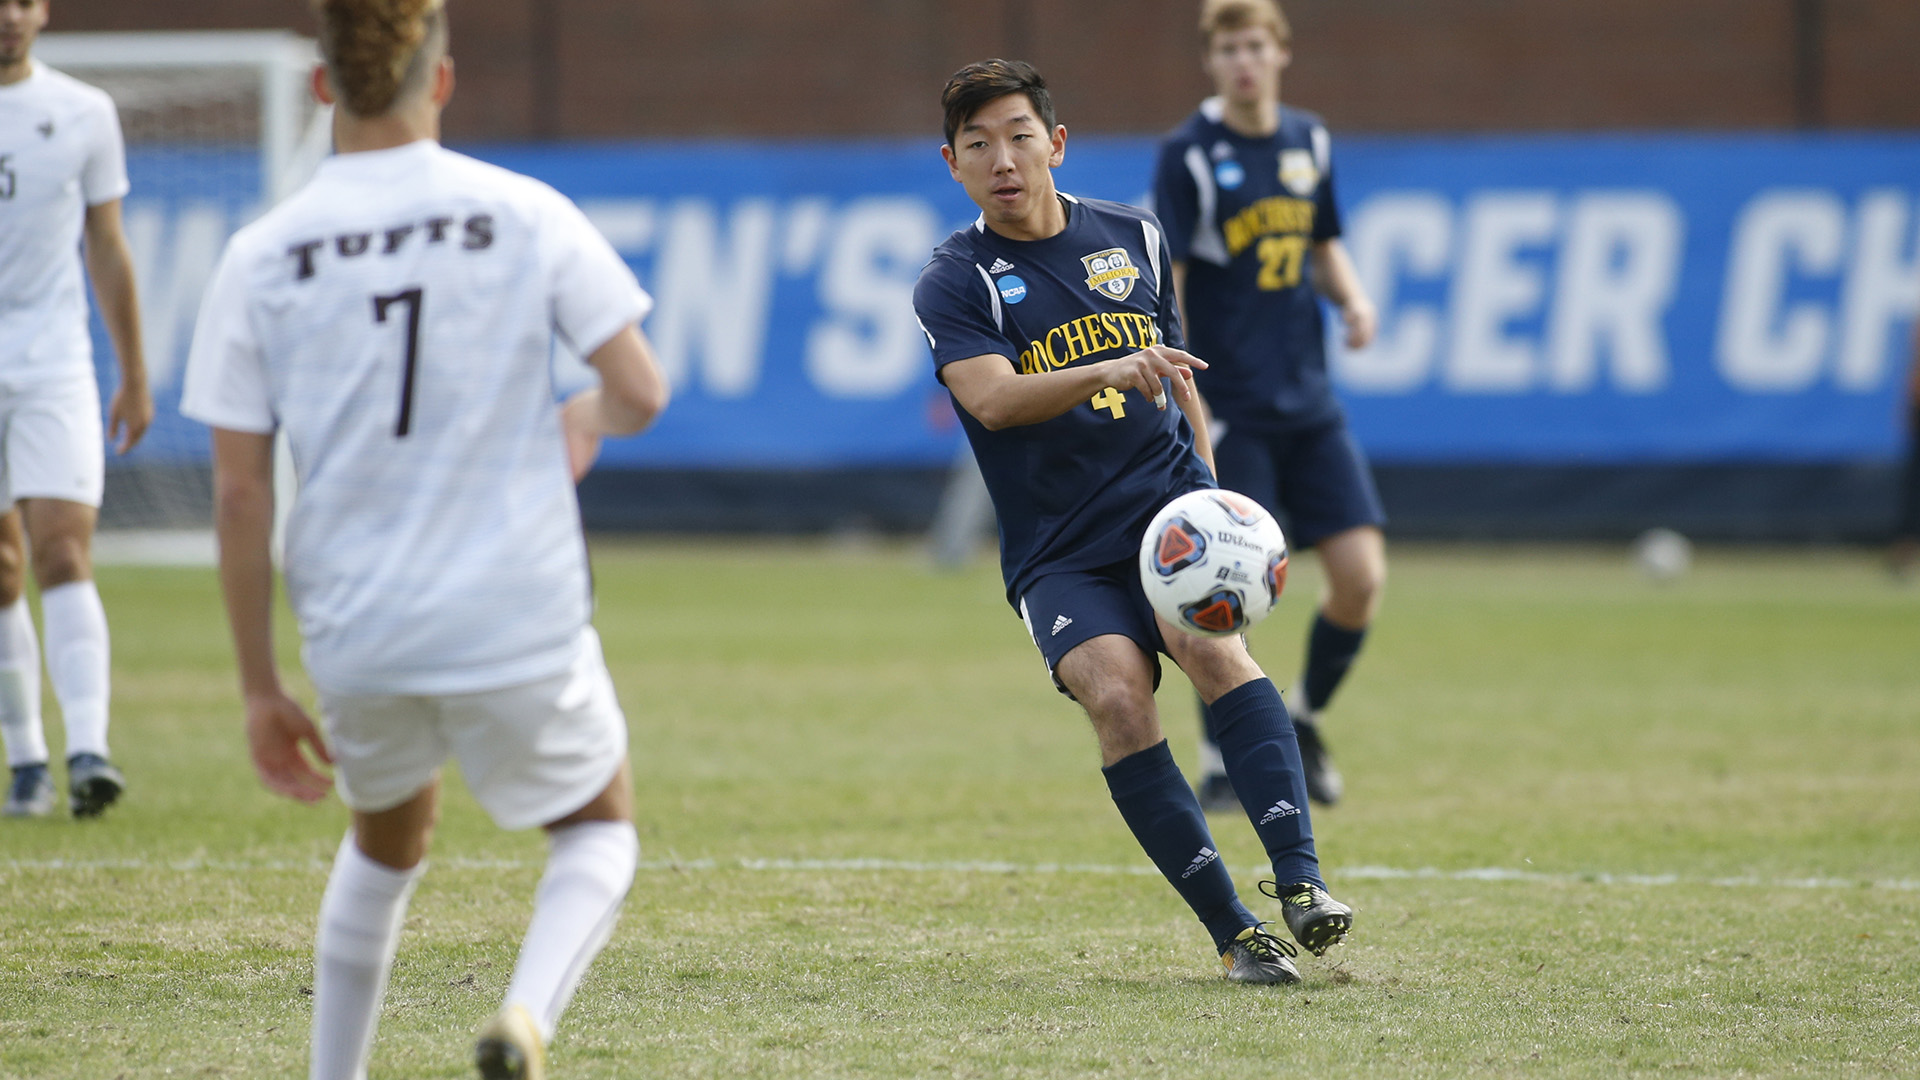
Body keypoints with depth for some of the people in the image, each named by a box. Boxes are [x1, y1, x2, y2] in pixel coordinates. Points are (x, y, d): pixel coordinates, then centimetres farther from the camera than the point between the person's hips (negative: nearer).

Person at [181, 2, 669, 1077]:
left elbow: (241, 494, -2)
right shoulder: (528, 217, -6)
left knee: (388, 838, 29)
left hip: (358, 636, 2)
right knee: (601, 829, 20)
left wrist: (261, 687, 6)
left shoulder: (261, 258, -3)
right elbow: (642, 391, -6)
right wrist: (583, 423, 19)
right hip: (521, 624, -2)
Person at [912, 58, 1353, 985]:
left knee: (1215, 646, -28)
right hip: (1059, 551, -2)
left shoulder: (1134, 239, 12)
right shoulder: (953, 284, -1)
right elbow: (992, 398, -20)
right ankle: (1234, 934, -21)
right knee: (1116, 693, -25)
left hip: (1170, 504, 2)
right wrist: (1112, 371, -34)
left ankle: (1300, 881, -35)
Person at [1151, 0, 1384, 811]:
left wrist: (1353, 298, -1)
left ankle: (1304, 722, 21)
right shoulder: (1188, 156, -7)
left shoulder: (1309, 143, 9)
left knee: (1361, 576, -3)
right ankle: (1219, 767, 7)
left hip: (1309, 402, 5)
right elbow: (1163, 283, -8)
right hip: (1228, 406, -5)